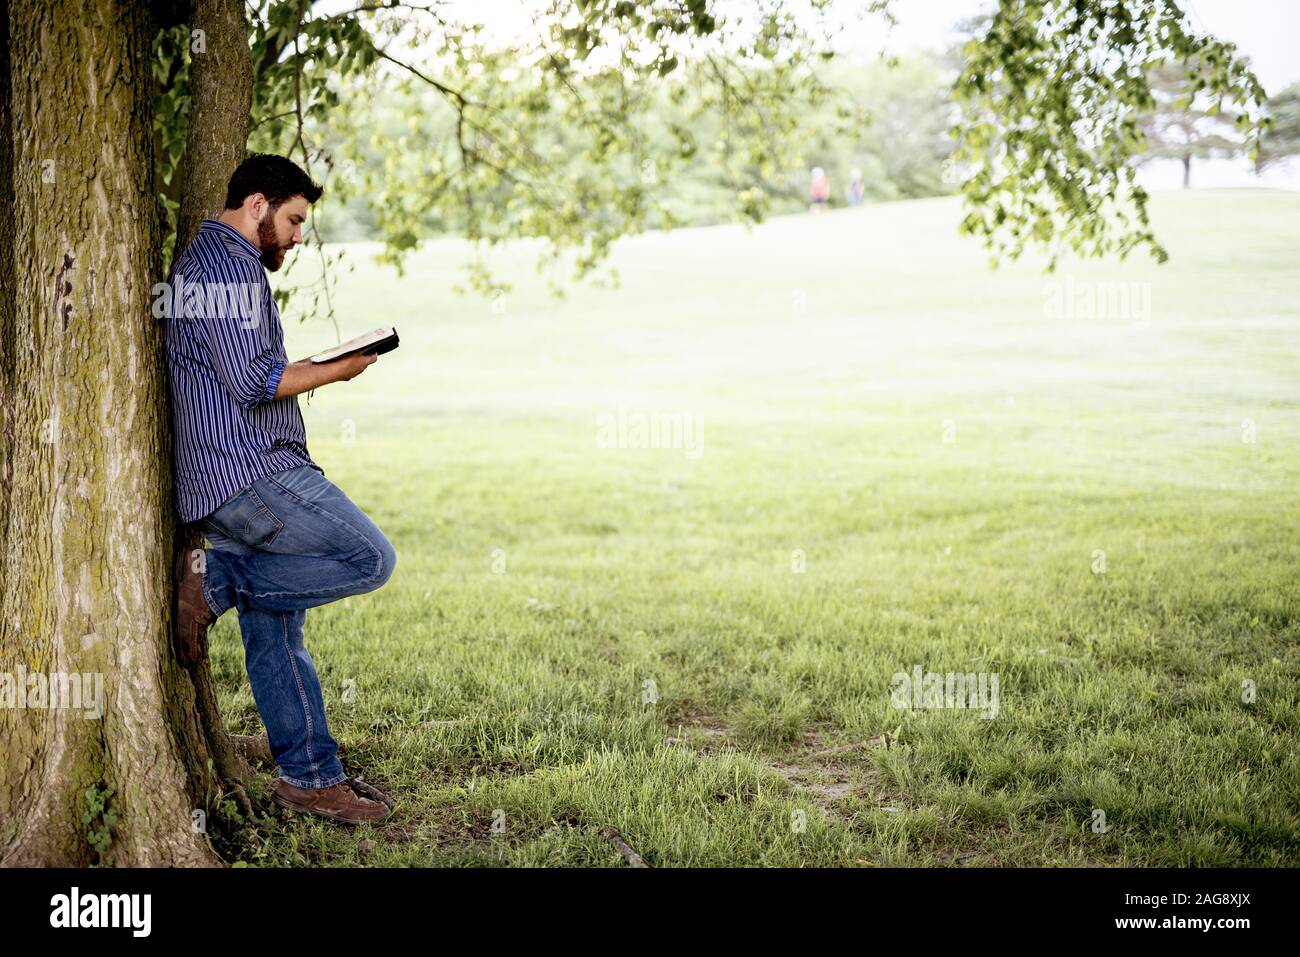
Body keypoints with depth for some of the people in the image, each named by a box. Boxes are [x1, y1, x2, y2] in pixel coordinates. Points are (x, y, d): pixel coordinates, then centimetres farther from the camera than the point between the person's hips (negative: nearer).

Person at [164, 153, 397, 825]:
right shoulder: (227, 262, -10)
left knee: (275, 637, 9)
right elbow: (252, 380, -19)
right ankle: (215, 581, -8)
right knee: (370, 557, -13)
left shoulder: (200, 260, 25)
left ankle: (309, 777, 12)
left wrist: (309, 369, 20)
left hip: (229, 482, 11)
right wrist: (335, 370, -6)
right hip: (250, 473, -11)